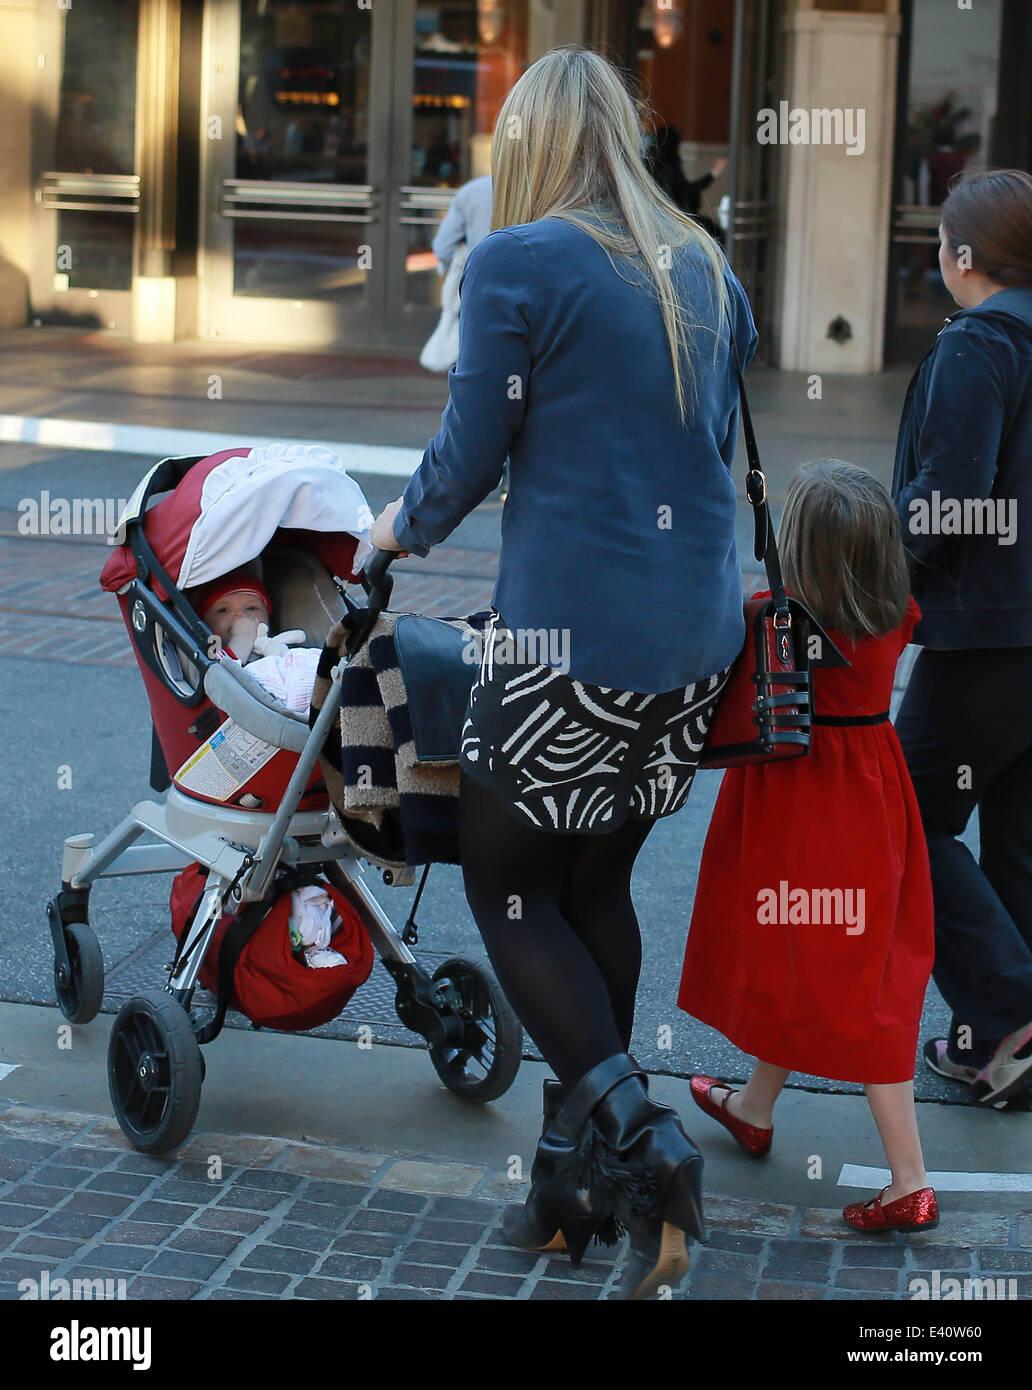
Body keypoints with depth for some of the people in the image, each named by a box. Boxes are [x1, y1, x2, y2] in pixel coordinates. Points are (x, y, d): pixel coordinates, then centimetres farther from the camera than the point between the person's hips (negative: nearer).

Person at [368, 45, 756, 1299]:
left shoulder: (517, 265, -8)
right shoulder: (706, 274, 11)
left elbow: (471, 455, -5)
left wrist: (404, 526, 15)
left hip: (571, 638, -7)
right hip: (699, 632, 7)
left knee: (506, 878, 8)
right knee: (596, 881, 16)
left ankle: (636, 1136, -4)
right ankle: (577, 1184, 21)